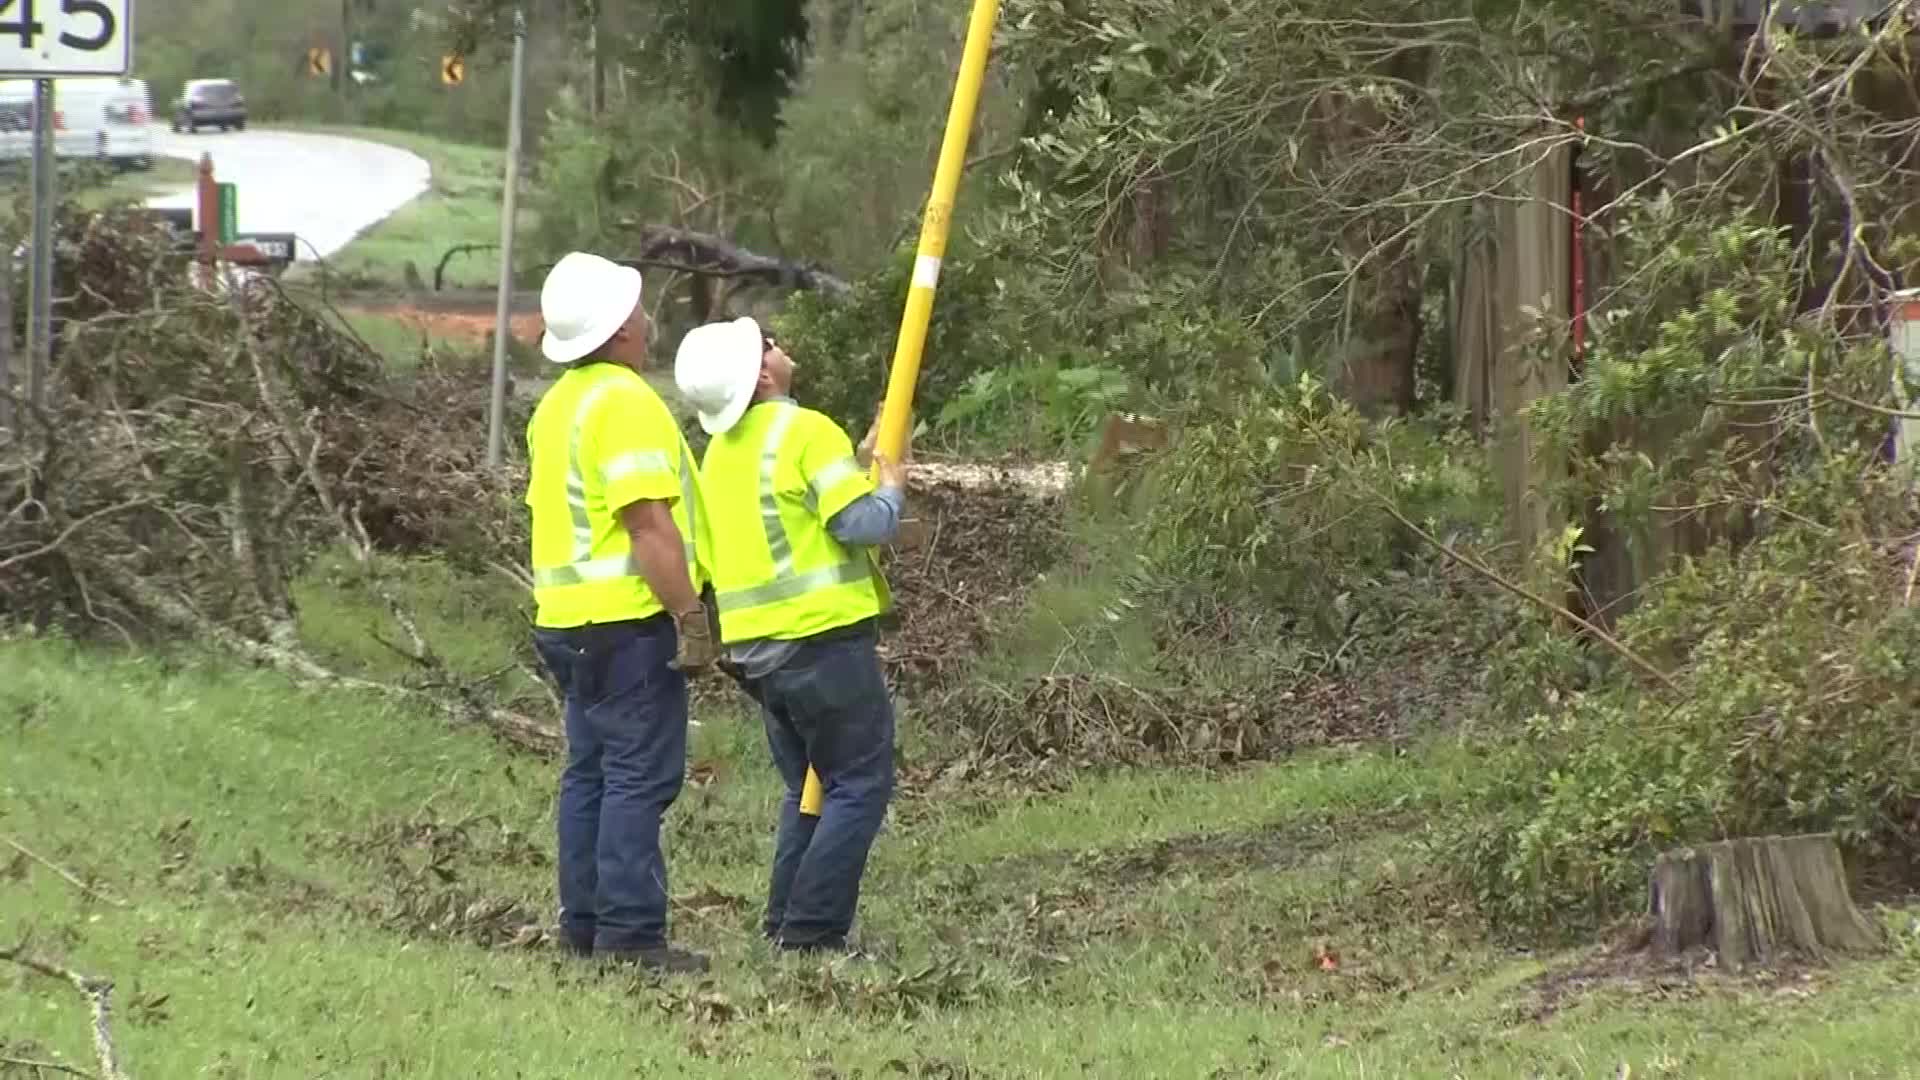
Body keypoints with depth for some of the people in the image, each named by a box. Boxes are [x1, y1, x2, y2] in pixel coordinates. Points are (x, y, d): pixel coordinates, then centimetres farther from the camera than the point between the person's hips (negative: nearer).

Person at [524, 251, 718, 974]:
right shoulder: (625, 401, -15)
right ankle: (630, 933, -10)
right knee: (641, 776, -8)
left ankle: (584, 924, 14)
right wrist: (691, 616, -17)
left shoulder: (557, 403, 16)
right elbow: (648, 524, -21)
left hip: (567, 617, 10)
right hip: (629, 617, -10)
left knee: (591, 772, 12)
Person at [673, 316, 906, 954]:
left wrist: (858, 466, 17)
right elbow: (866, 525, -18)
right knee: (860, 784, -3)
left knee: (809, 790, 19)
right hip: (823, 638, -8)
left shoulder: (722, 449, 12)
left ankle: (786, 924, 14)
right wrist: (891, 486, 1)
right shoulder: (805, 432, -13)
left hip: (755, 645, 8)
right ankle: (812, 932, -9)